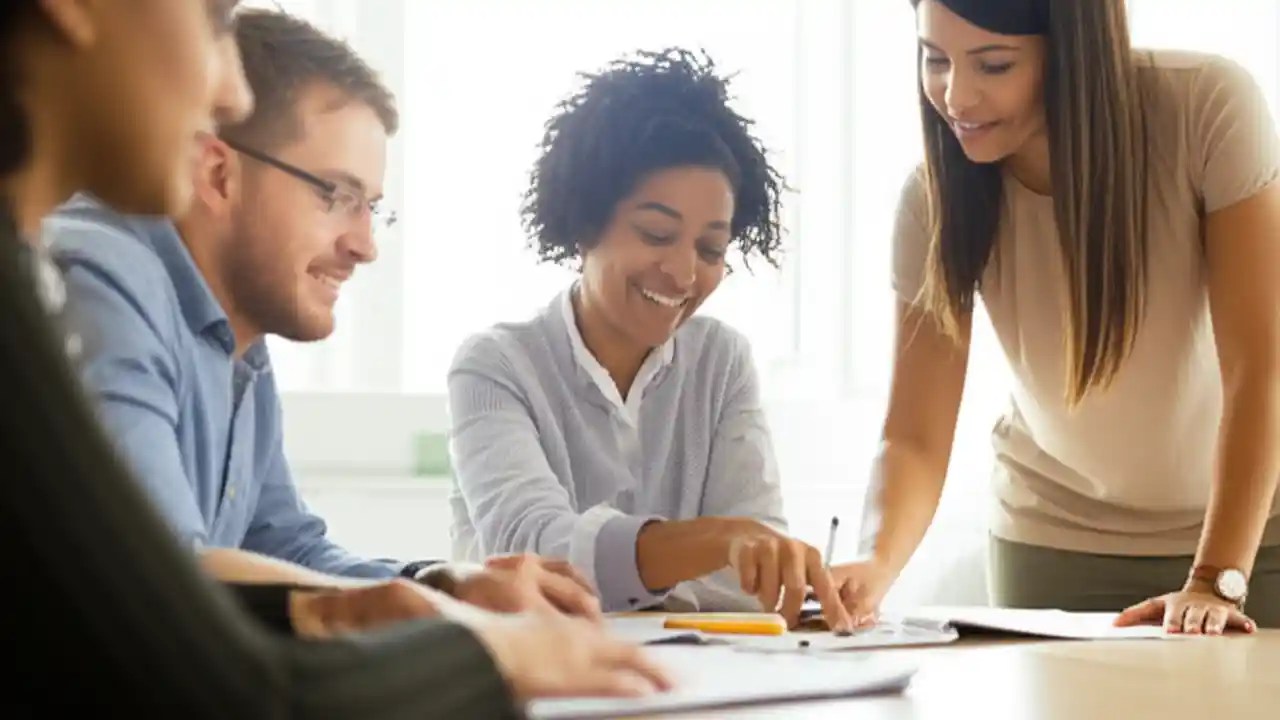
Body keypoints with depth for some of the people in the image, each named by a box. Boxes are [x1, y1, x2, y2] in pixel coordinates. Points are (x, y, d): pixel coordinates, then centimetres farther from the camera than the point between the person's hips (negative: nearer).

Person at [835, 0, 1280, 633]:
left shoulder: (1209, 111, -25)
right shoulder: (934, 196, -17)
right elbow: (914, 437, -17)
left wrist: (1216, 580, -32)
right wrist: (877, 563, -36)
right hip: (1055, 539, 2)